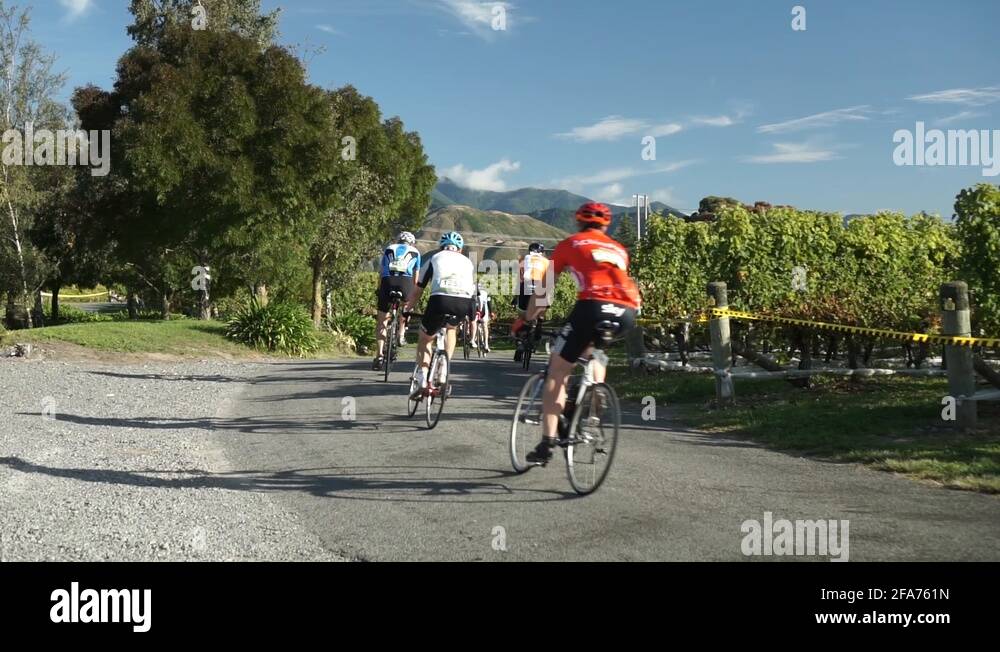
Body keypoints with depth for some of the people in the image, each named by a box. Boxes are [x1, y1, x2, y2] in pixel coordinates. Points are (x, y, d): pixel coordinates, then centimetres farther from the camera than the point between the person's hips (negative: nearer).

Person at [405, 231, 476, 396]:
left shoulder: (434, 259, 25)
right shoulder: (468, 262, 31)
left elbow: (417, 291, 27)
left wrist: (407, 310, 41)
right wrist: (470, 315, 48)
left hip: (439, 301, -2)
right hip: (464, 304, 2)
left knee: (425, 339, 23)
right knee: (451, 329, 34)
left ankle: (421, 379, 6)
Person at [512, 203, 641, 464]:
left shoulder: (570, 244, 20)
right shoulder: (619, 249, 30)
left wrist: (527, 317, 35)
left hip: (594, 306, -4)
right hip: (627, 313, 4)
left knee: (557, 373, 6)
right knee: (593, 348, 37)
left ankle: (546, 445, 0)